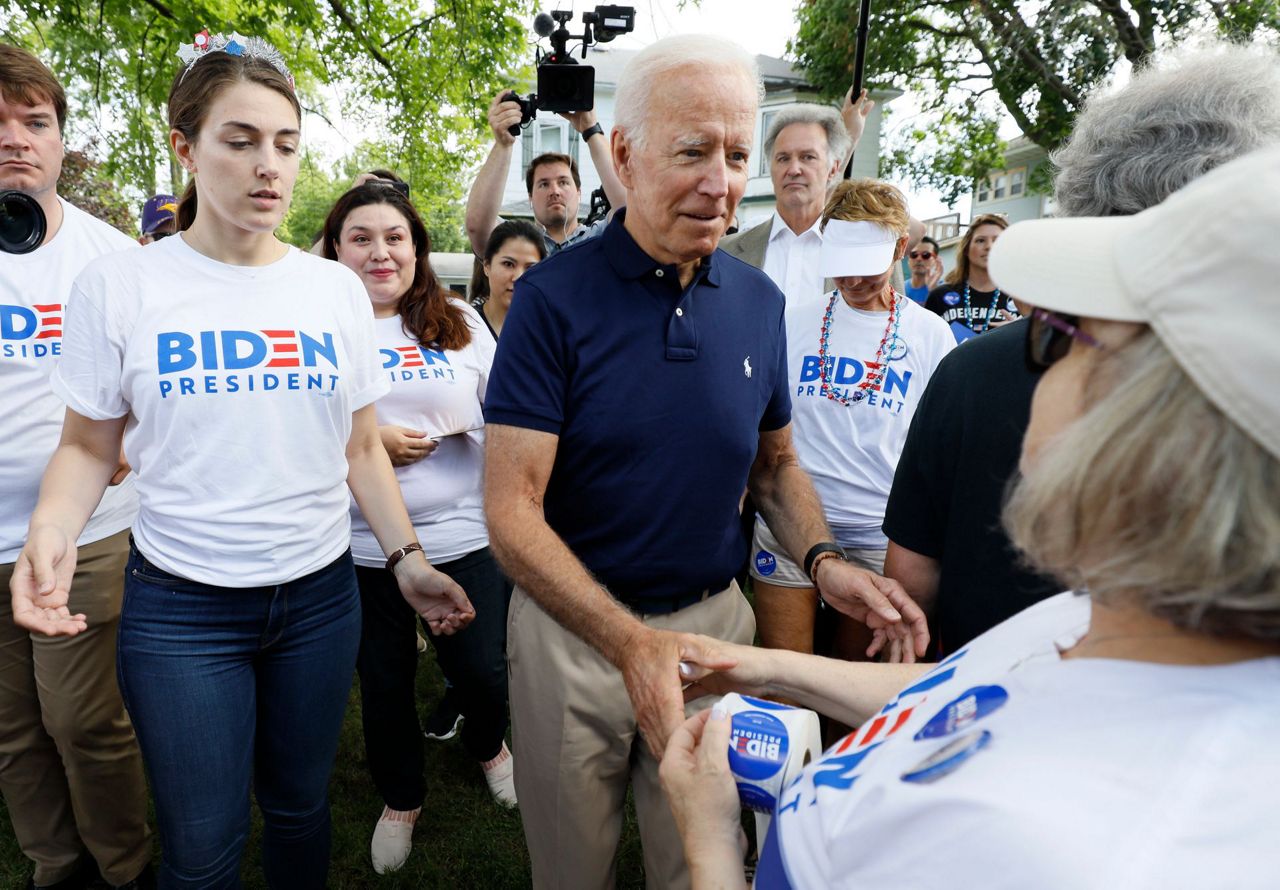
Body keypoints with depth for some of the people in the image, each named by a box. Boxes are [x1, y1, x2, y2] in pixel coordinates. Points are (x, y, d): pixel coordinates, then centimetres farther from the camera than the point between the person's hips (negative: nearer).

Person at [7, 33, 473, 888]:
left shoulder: (338, 288, 2)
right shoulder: (120, 284, -4)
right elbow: (88, 446, 1)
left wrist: (407, 558, 1)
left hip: (321, 593, 2)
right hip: (181, 603, -2)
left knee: (300, 807, 16)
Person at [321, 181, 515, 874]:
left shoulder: (460, 323, 4)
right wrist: (364, 441, -15)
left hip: (465, 537, 1)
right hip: (363, 548, -1)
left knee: (481, 669, 11)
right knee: (384, 682, 15)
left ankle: (488, 747, 47)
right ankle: (400, 798, 41)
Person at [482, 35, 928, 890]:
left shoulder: (759, 301, -1)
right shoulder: (554, 298, -15)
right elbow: (512, 512, -19)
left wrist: (824, 560, -10)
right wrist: (631, 642, -31)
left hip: (713, 620, 3)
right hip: (573, 623, -2)